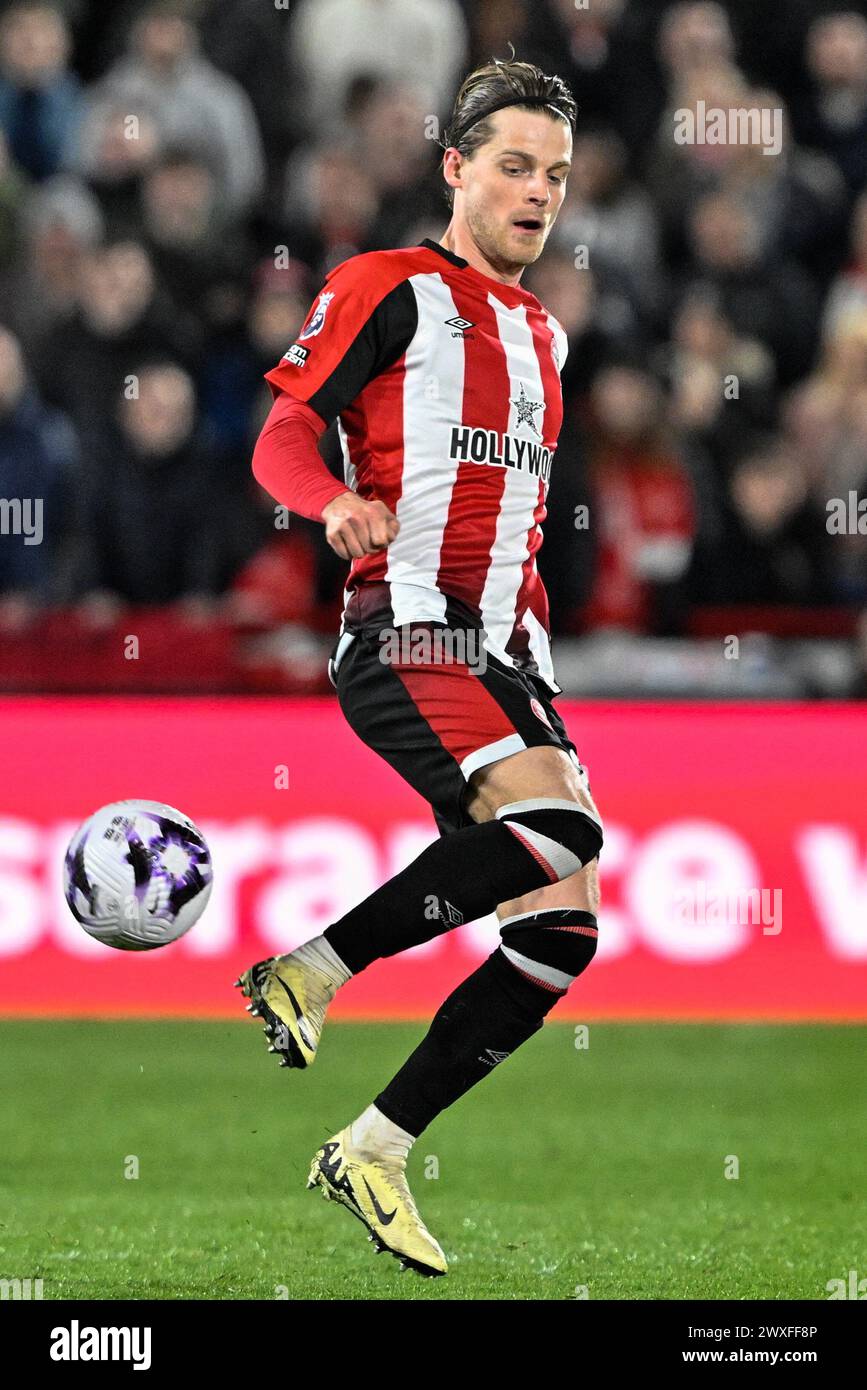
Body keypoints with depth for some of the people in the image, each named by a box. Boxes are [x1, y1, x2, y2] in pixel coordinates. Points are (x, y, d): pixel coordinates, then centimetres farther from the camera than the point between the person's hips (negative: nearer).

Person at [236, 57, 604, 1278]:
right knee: (559, 832, -31)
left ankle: (372, 1155, 5)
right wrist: (338, 501, -25)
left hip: (505, 653, 8)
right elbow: (281, 439, -4)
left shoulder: (541, 333, 23)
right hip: (405, 637, -8)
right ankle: (310, 973, -17)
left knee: (562, 930, -4)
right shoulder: (388, 291, 1)